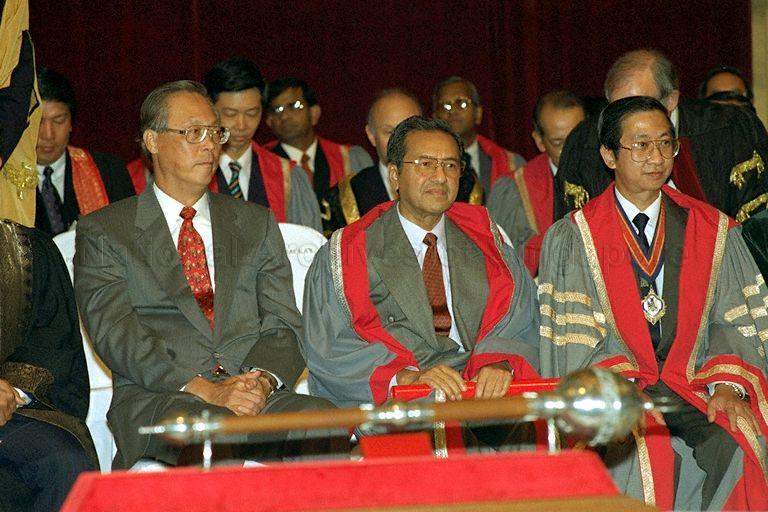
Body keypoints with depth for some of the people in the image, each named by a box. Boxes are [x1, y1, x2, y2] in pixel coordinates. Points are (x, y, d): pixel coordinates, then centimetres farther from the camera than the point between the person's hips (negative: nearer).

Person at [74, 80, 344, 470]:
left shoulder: (257, 224, 23)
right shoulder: (103, 232, 11)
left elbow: (283, 324, 14)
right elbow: (115, 335, -3)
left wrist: (262, 379, -11)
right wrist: (204, 390, -17)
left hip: (254, 393, 4)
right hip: (156, 400, -4)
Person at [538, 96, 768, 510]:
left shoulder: (712, 231, 14)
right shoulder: (571, 240, 6)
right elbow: (575, 340, -1)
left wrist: (728, 385, -10)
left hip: (697, 389, 2)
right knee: (642, 456, -33)